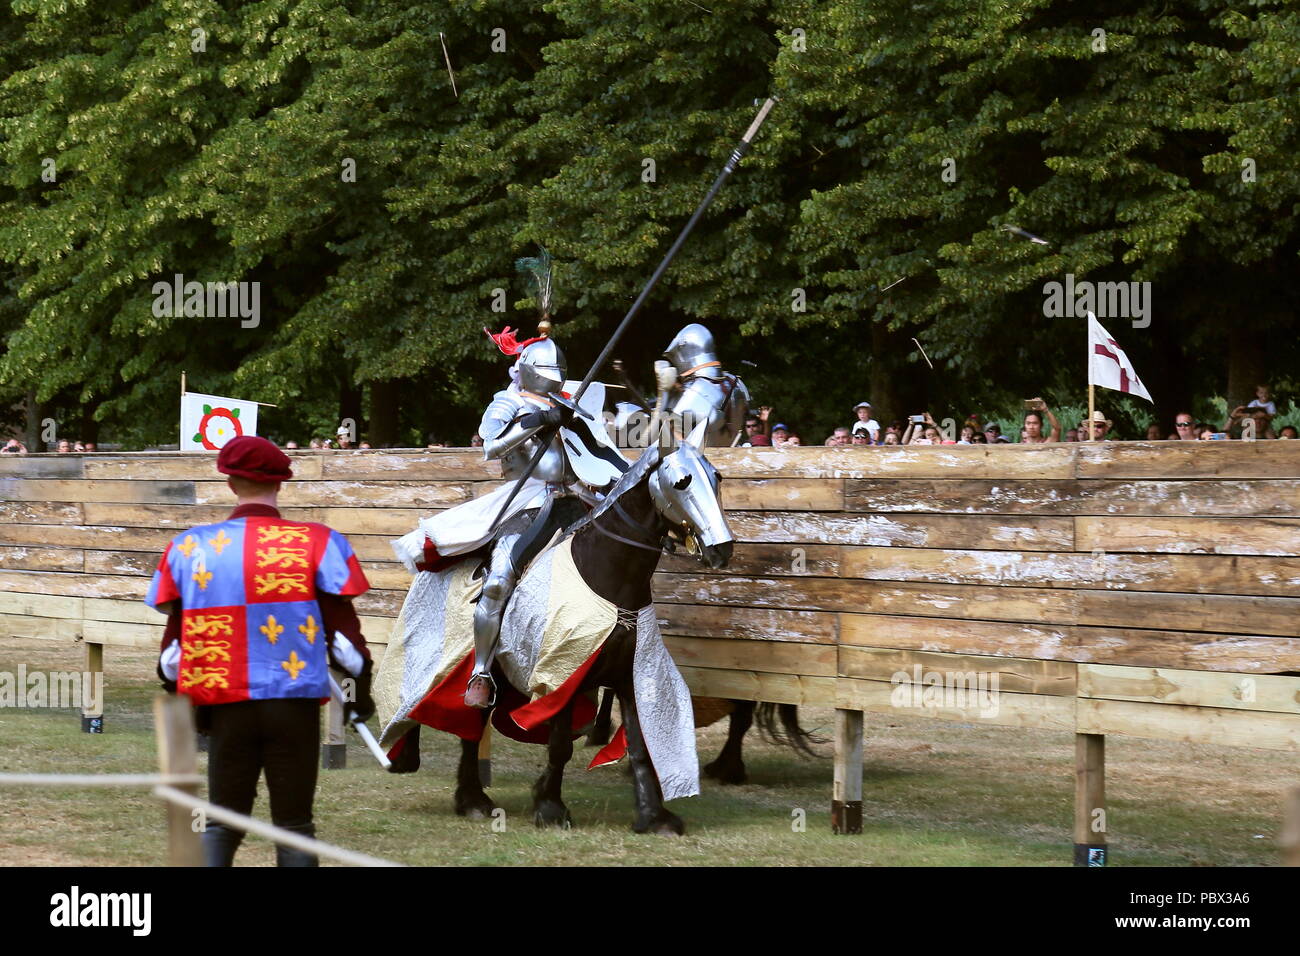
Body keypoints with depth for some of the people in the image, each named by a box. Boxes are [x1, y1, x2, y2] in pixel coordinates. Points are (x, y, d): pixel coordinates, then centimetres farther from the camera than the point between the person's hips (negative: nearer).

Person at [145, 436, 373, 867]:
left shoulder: (189, 547, 2)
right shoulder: (318, 543, -5)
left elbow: (176, 634, 8)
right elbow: (342, 626, -2)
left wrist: (177, 689, 21)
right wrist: (361, 685, 10)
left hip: (224, 704, 2)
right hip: (295, 702, -2)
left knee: (222, 821, 14)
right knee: (293, 825, 6)